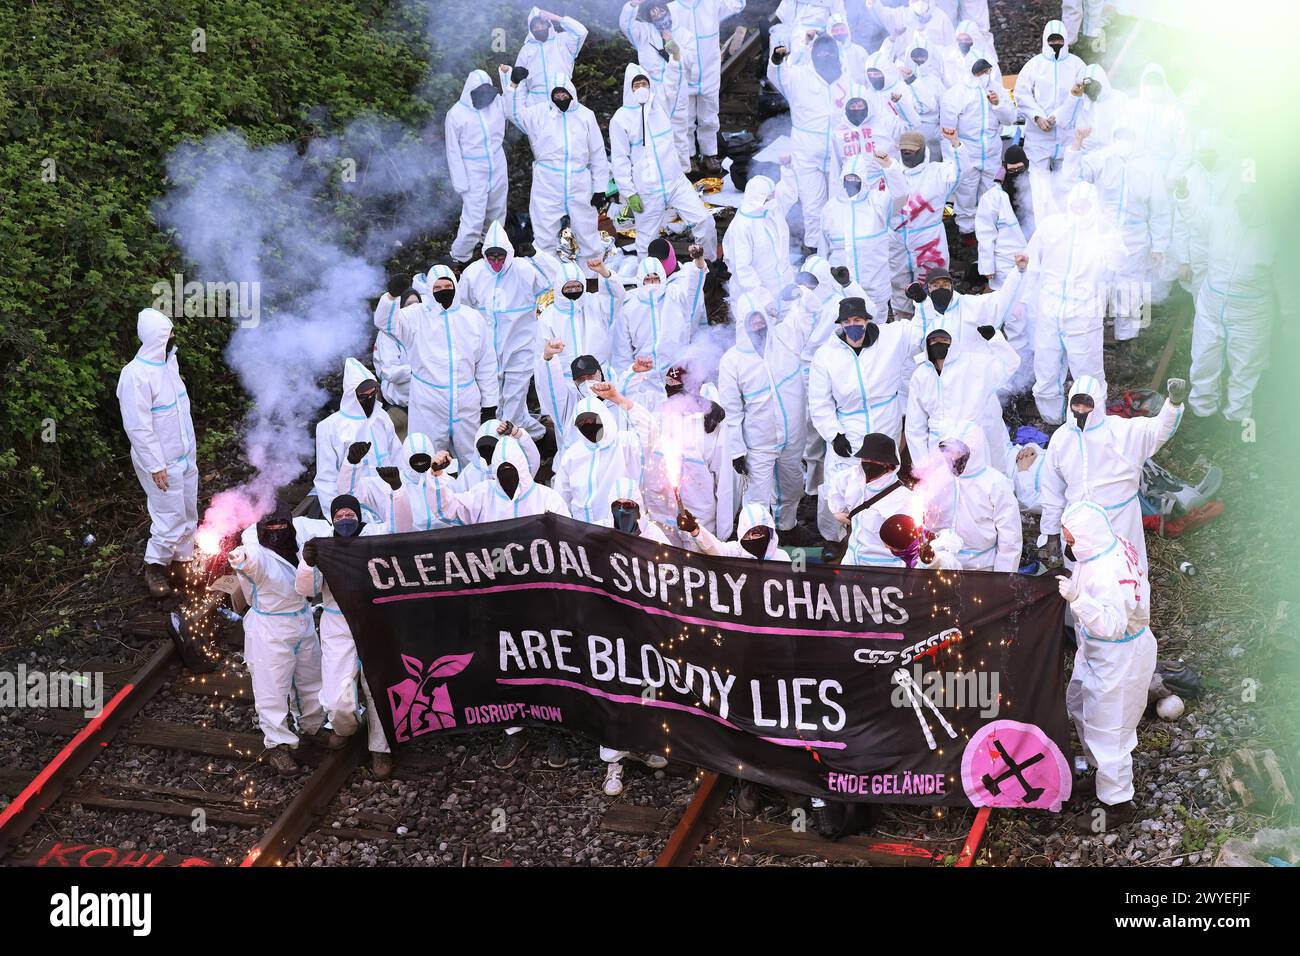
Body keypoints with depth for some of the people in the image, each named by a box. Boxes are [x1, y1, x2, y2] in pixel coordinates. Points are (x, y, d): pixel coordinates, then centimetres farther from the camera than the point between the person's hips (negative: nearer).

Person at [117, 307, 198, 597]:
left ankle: (180, 561, 32)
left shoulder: (169, 361, 2)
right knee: (171, 518, -1)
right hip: (162, 461, -8)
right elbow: (138, 427, -23)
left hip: (185, 455, 8)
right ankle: (154, 566, 20)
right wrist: (156, 466, -21)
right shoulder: (136, 374, -24)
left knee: (189, 514, 15)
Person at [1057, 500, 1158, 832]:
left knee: (1106, 727, 2)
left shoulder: (1106, 573, -36)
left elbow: (1111, 625, -36)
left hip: (1118, 660, -11)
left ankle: (1116, 803, 18)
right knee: (1079, 705, 28)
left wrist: (1078, 599, -45)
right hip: (1098, 652, 11)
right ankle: (1103, 771, 48)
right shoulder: (1117, 545, -6)